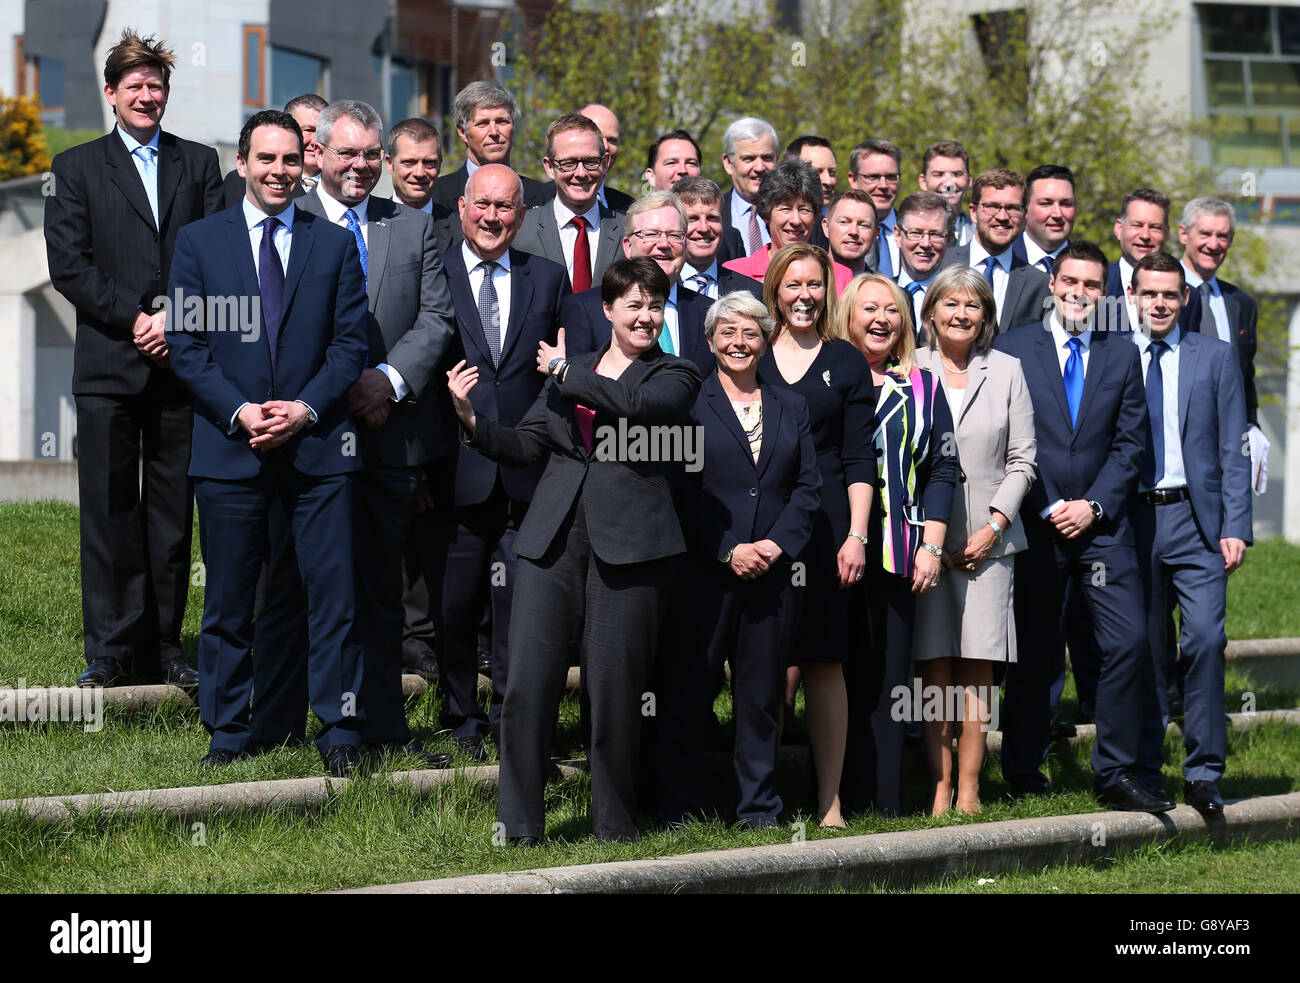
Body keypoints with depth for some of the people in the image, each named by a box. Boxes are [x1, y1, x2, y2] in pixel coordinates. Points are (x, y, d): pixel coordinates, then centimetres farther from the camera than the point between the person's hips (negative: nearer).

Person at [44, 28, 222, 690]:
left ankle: (161, 644, 10)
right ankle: (110, 648, 2)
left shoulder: (198, 163, 13)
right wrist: (133, 318, -10)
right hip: (108, 362, -1)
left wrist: (176, 317, -9)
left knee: (172, 508, 4)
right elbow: (68, 264, -1)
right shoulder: (78, 167, 8)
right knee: (108, 506, -2)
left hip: (181, 359, 2)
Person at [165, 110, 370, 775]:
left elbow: (351, 344, 5)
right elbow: (186, 344, 2)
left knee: (333, 592, -2)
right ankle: (227, 732, 15)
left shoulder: (335, 245, 9)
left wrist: (305, 408, -10)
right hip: (228, 446, 0)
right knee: (228, 600, 5)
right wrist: (239, 411, -10)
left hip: (317, 445, 0)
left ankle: (339, 732, 6)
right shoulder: (198, 241, 7)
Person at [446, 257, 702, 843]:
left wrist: (566, 373, -3)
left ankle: (615, 828, 12)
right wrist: (471, 420, -4)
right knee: (527, 684, -5)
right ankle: (519, 827, 3)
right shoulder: (567, 370, 19)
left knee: (614, 690, -1)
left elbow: (636, 404, -14)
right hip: (554, 537, 3)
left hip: (628, 544, -3)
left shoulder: (675, 376, 8)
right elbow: (523, 447, 13)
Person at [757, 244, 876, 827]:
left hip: (824, 528, 0)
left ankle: (830, 801, 3)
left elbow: (859, 460, 6)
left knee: (824, 663, -1)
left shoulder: (846, 363, 8)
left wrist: (856, 535, -4)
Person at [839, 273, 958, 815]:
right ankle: (844, 799, 3)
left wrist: (931, 546, 1)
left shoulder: (923, 388, 13)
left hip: (898, 554, 2)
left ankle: (887, 801, 3)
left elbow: (942, 468, 10)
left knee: (889, 674, 1)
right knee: (841, 672, -1)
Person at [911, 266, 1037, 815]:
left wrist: (994, 525, -4)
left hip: (988, 537, 1)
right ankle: (940, 787, -1)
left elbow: (1022, 458, 7)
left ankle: (968, 788, 1)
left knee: (978, 663, -3)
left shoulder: (1006, 371, 9)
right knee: (934, 664, -4)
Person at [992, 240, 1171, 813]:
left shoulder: (1122, 356, 11)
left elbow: (1129, 443, 7)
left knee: (1128, 642, -10)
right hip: (1035, 524, -2)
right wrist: (1046, 509, -7)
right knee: (1033, 656, 4)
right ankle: (1022, 772, 18)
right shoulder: (1012, 349, 3)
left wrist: (1093, 506, -6)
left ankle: (1118, 772, -4)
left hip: (1102, 524, 2)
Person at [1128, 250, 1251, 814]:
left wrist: (1235, 527, -4)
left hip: (1196, 518, -1)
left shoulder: (1216, 358, 7)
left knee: (1205, 637, -14)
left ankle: (1202, 773, -8)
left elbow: (1233, 450, 5)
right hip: (1131, 519, 1)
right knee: (1146, 646, 5)